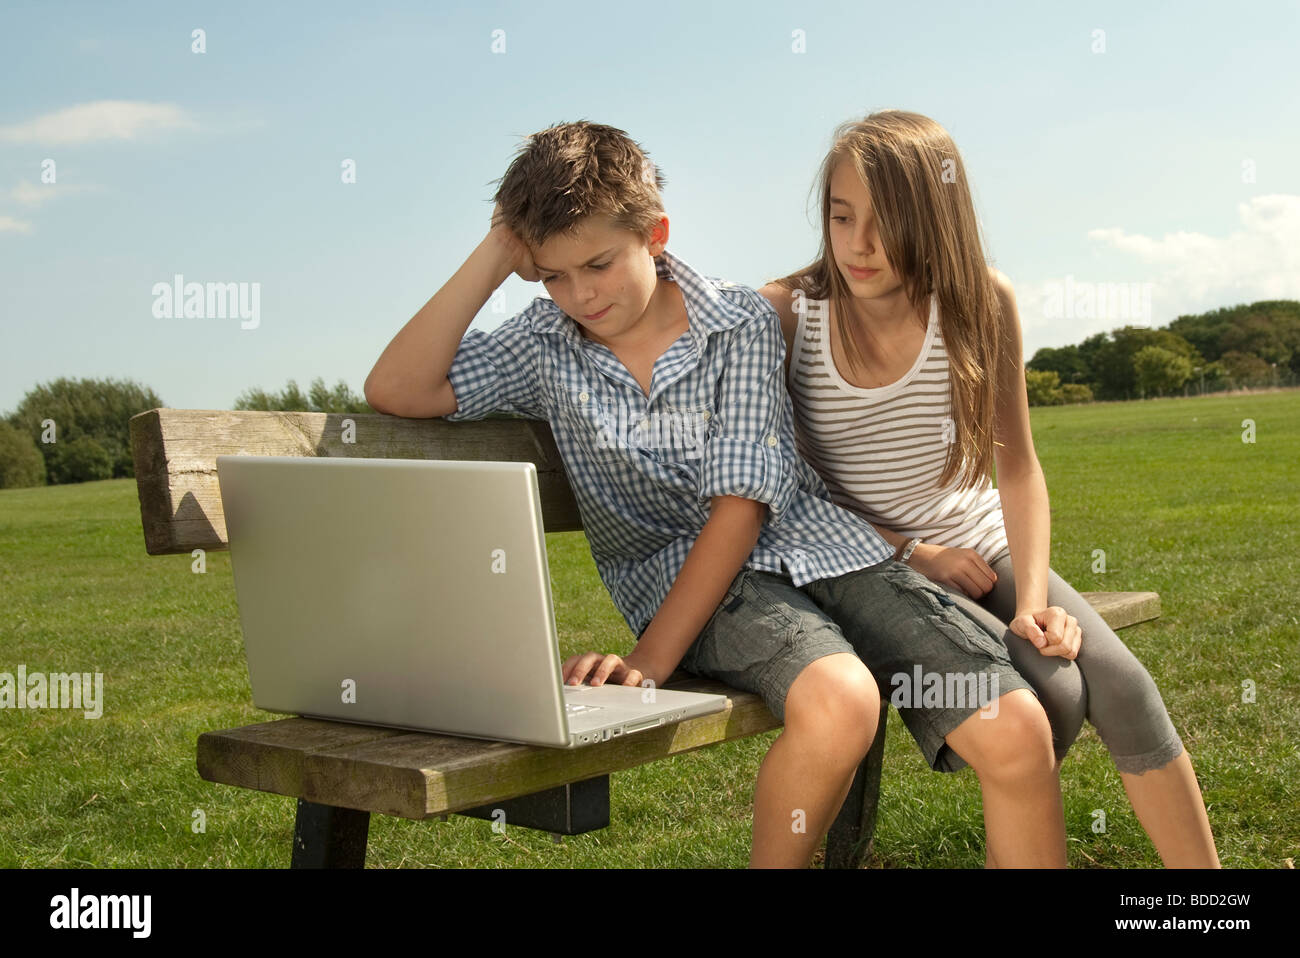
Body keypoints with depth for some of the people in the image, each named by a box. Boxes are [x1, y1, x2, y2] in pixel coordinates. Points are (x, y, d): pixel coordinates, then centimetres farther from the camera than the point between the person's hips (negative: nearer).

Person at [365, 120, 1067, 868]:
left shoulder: (743, 322, 0)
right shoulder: (546, 347, 7)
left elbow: (741, 505, -8)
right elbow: (396, 391, -5)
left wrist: (650, 659, -18)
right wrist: (493, 260, -5)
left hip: (825, 547, 1)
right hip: (680, 573, -1)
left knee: (1017, 731, -20)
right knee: (839, 704, -35)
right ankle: (776, 857, -9)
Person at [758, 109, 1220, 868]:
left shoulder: (983, 303, -8)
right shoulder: (785, 314, -13)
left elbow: (1017, 466, -4)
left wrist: (1032, 598, -17)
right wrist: (911, 552, -13)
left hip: (981, 547, 3)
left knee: (1122, 684, -18)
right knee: (1051, 693, -24)